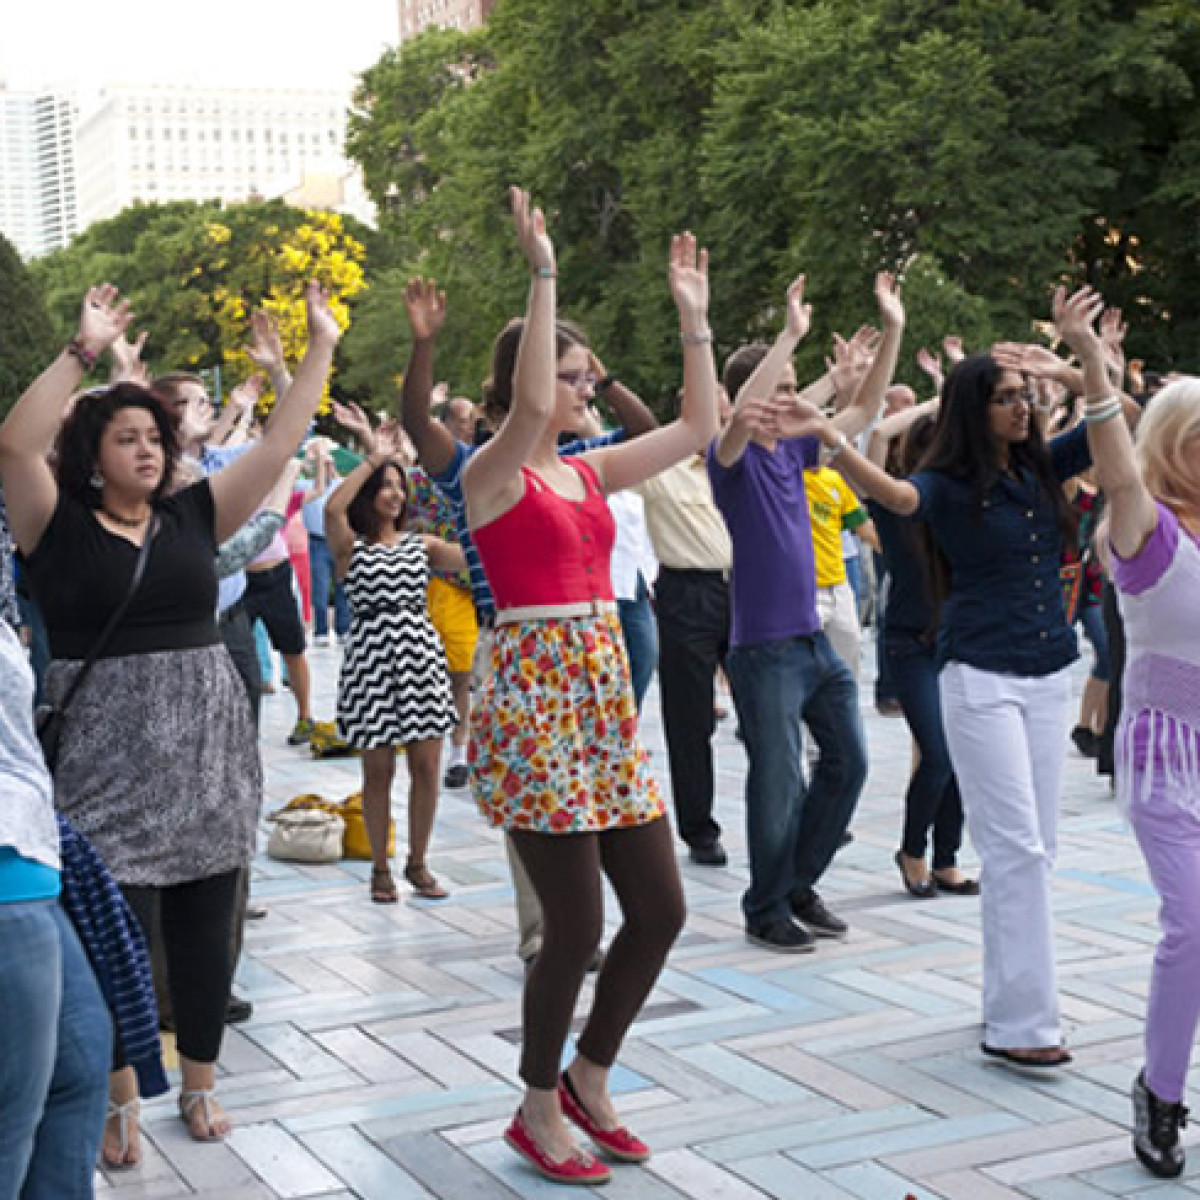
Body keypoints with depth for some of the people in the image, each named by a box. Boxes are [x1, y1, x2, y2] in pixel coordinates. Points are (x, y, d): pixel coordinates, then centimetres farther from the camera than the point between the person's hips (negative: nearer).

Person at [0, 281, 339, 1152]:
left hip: (205, 746, 4)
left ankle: (201, 1082, 25)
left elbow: (280, 446, 6)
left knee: (206, 930, 10)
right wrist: (85, 350, -20)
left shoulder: (191, 517, 7)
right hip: (107, 755, -3)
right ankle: (121, 1098, 16)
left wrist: (321, 348, 4)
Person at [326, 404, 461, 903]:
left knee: (426, 768, 3)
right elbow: (332, 507, -20)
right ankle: (380, 867, 17)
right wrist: (373, 456, -18)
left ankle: (417, 862, 18)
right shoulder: (350, 546, 0)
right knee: (378, 771, 3)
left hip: (420, 651, 3)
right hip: (372, 654, -3)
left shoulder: (420, 544, 13)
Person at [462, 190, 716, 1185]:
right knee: (577, 928, -3)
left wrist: (694, 318, 12)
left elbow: (700, 427, 14)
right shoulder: (494, 474, -6)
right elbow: (529, 408, -27)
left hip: (605, 697, 8)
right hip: (534, 702, -8)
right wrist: (543, 274, -26)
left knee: (660, 913, 8)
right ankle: (538, 1113, 17)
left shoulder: (591, 472, 14)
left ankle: (589, 1081, 27)